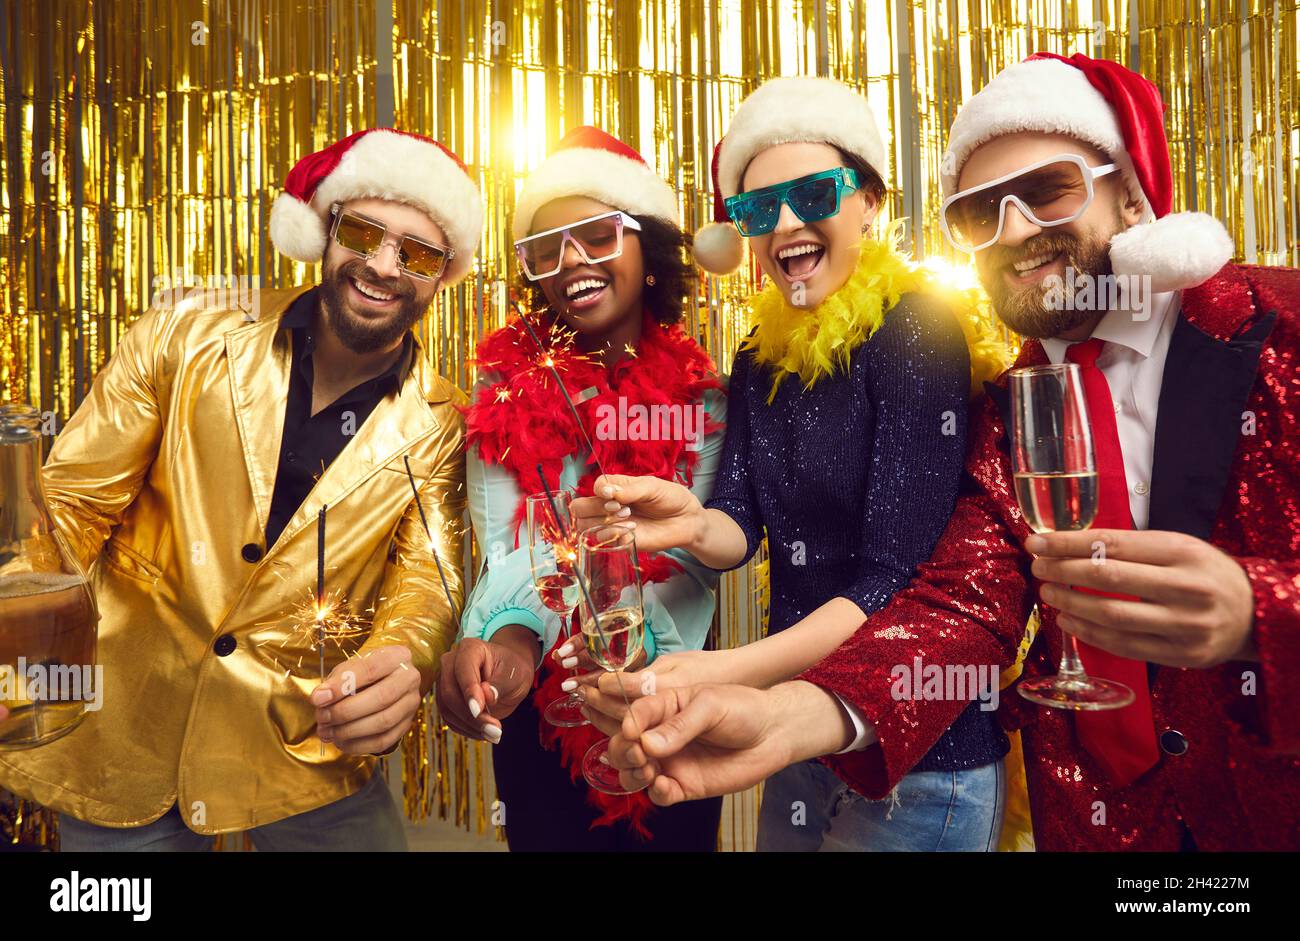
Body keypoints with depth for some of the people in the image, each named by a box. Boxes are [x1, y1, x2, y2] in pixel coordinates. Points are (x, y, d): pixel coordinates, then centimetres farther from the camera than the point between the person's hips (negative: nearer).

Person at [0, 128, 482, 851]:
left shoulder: (440, 428, -6)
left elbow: (425, 576, -11)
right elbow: (71, 502, -3)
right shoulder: (186, 338, -7)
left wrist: (402, 662, -33)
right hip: (120, 735, 1)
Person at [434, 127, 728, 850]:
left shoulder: (701, 394, -4)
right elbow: (508, 546, -15)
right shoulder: (508, 389, -5)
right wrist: (512, 638, -36)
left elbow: (694, 556, -12)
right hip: (540, 707, 0)